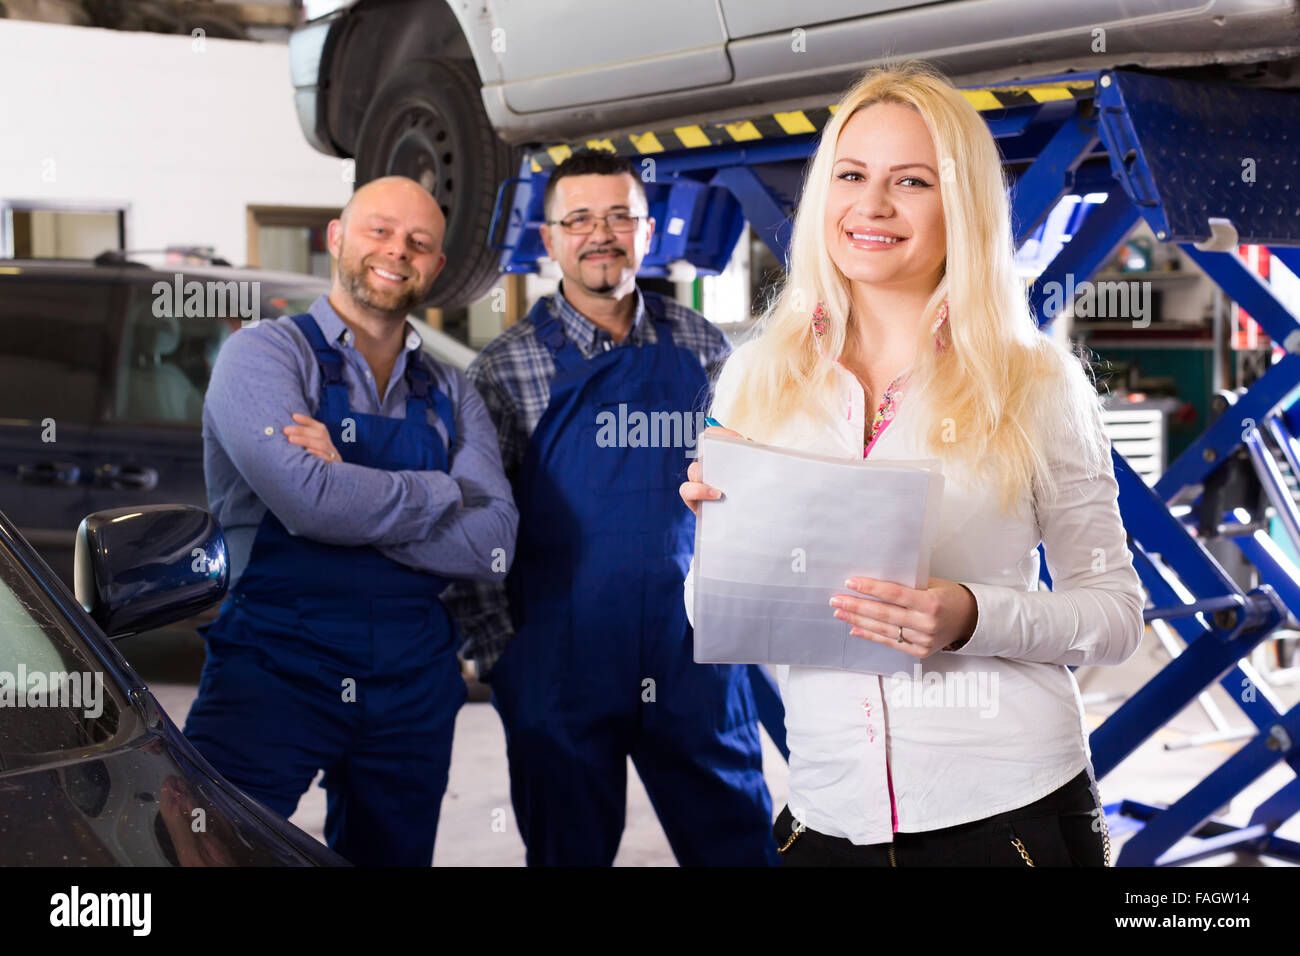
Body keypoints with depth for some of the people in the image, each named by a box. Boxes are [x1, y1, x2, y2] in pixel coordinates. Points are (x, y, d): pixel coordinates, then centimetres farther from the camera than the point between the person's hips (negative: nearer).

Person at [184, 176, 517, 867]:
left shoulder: (450, 396, 12)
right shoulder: (263, 356, -2)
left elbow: (494, 544, -3)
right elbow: (308, 499, -20)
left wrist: (352, 494, -14)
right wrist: (444, 493, -5)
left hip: (412, 684, 5)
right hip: (275, 671, -5)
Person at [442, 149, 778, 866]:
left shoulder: (700, 348, 6)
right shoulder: (505, 367, -2)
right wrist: (499, 653, -6)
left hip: (695, 661, 2)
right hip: (559, 672, -2)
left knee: (740, 847, 7)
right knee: (568, 853, 9)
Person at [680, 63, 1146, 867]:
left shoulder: (1038, 381, -3)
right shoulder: (757, 378, 4)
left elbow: (1117, 612, -1)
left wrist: (972, 619, -18)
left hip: (1012, 811, -2)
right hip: (830, 819, 3)